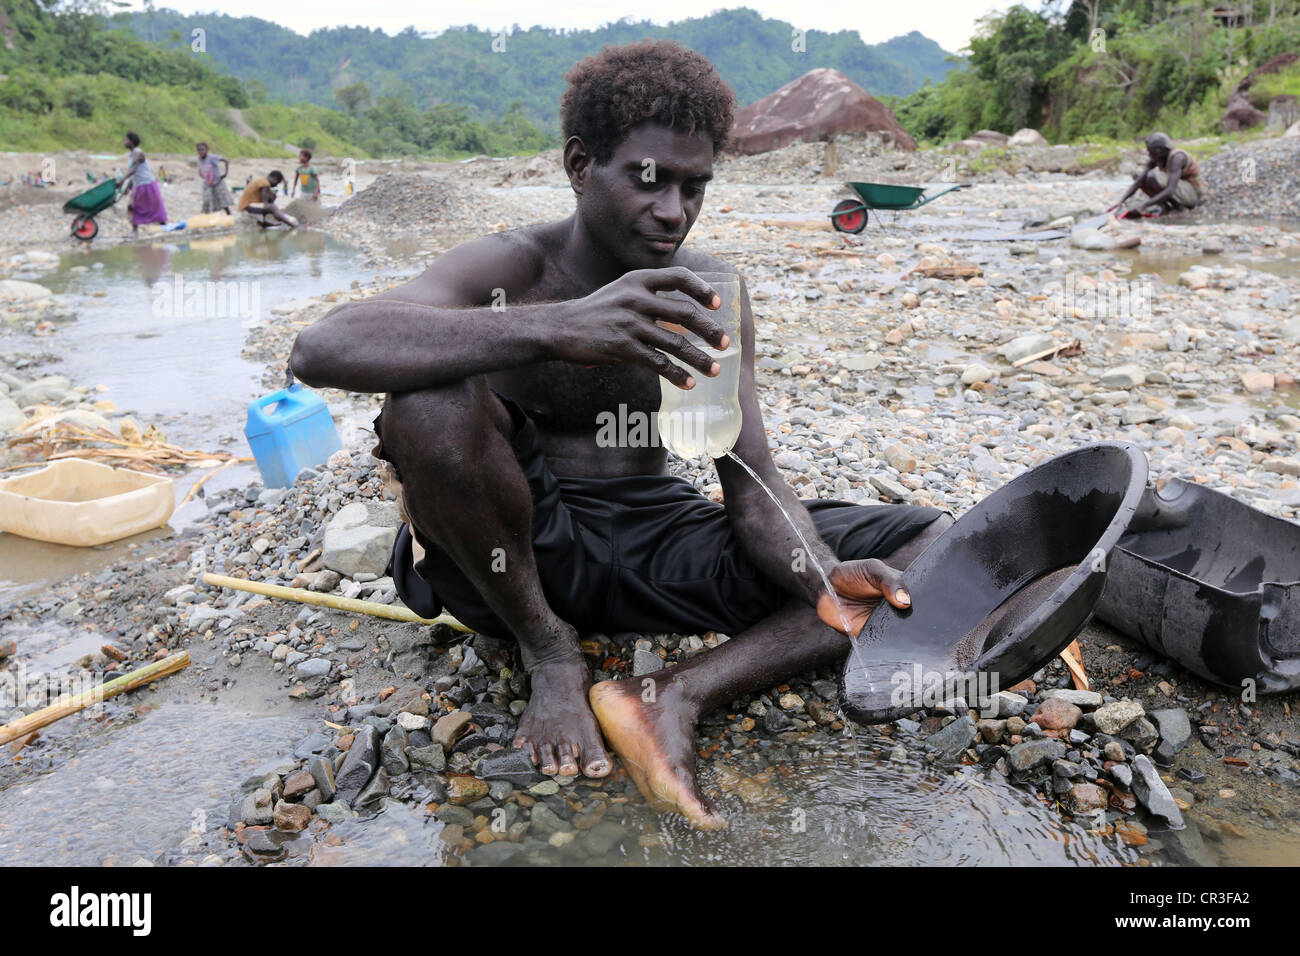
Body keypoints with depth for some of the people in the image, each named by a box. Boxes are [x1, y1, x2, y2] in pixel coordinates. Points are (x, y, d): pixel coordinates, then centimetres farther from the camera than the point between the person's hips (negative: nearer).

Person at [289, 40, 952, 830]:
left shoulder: (711, 292, -1)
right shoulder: (508, 269, -13)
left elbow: (752, 483, -6)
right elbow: (321, 350, -32)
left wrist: (824, 578, -28)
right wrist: (554, 328, -45)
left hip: (654, 540, 4)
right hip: (516, 551, -3)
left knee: (940, 546, -8)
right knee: (432, 394, -34)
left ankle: (682, 695, -23)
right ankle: (548, 648, -11)